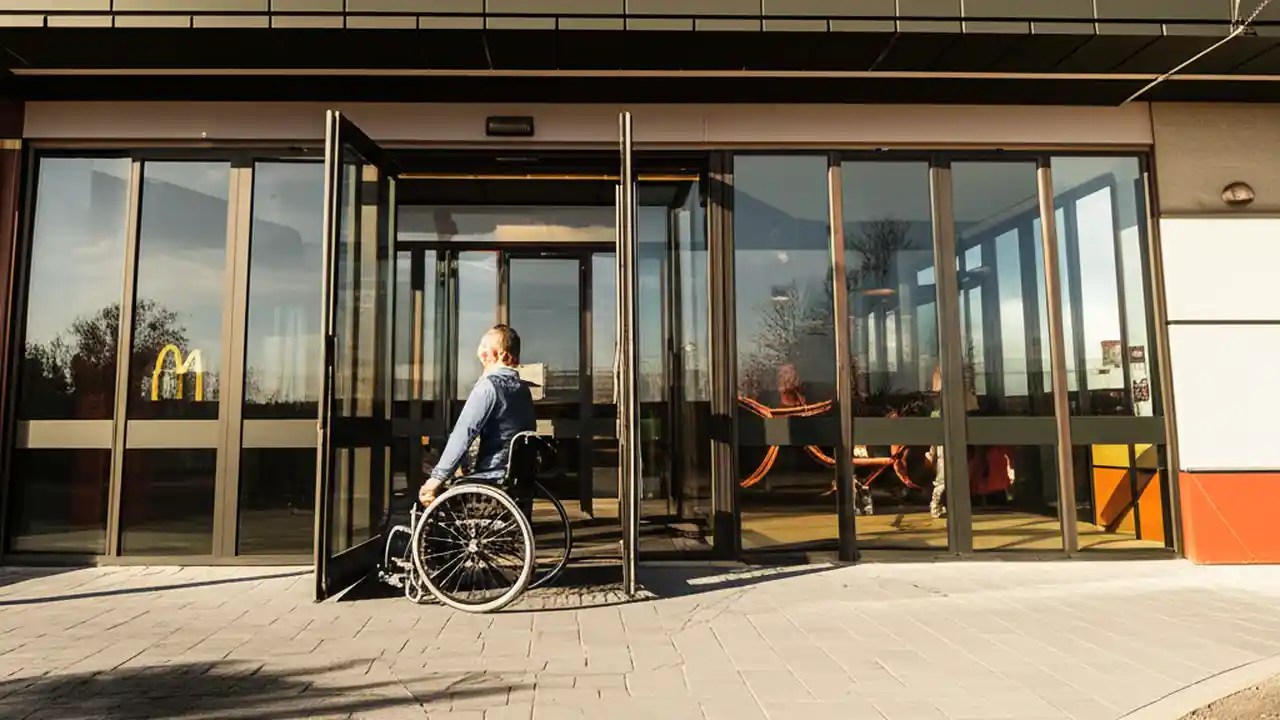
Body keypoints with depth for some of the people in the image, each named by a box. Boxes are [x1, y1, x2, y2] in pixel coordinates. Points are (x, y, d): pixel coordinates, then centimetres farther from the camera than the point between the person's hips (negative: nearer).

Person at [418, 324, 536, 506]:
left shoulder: (489, 385, -13)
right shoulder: (523, 388, 11)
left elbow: (464, 434, -18)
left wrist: (437, 478, -16)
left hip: (494, 478, -8)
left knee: (427, 494, 5)